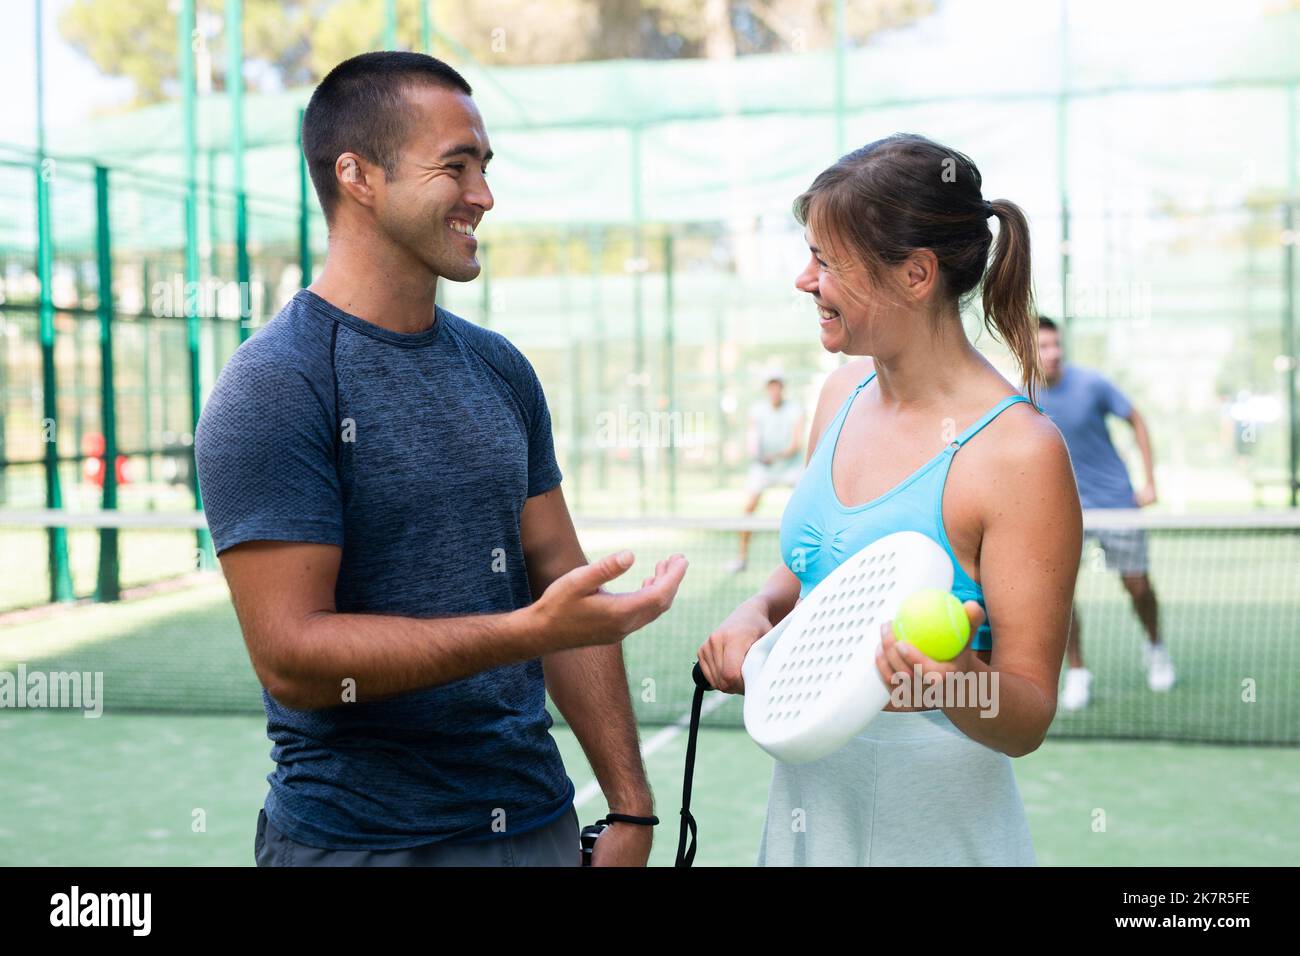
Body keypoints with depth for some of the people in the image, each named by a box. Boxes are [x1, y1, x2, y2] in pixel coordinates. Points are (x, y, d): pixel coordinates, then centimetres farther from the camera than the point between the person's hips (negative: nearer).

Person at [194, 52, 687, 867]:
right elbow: (292, 656, -20)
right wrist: (529, 630, -27)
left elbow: (563, 586, 7)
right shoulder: (272, 388, -14)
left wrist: (630, 805, 2)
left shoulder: (500, 370, 6)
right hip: (359, 838, -6)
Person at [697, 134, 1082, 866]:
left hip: (932, 831, -6)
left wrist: (956, 677, -35)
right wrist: (759, 612, -4)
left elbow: (1029, 721, -16)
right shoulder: (843, 394, 1)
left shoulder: (1018, 453, -20)